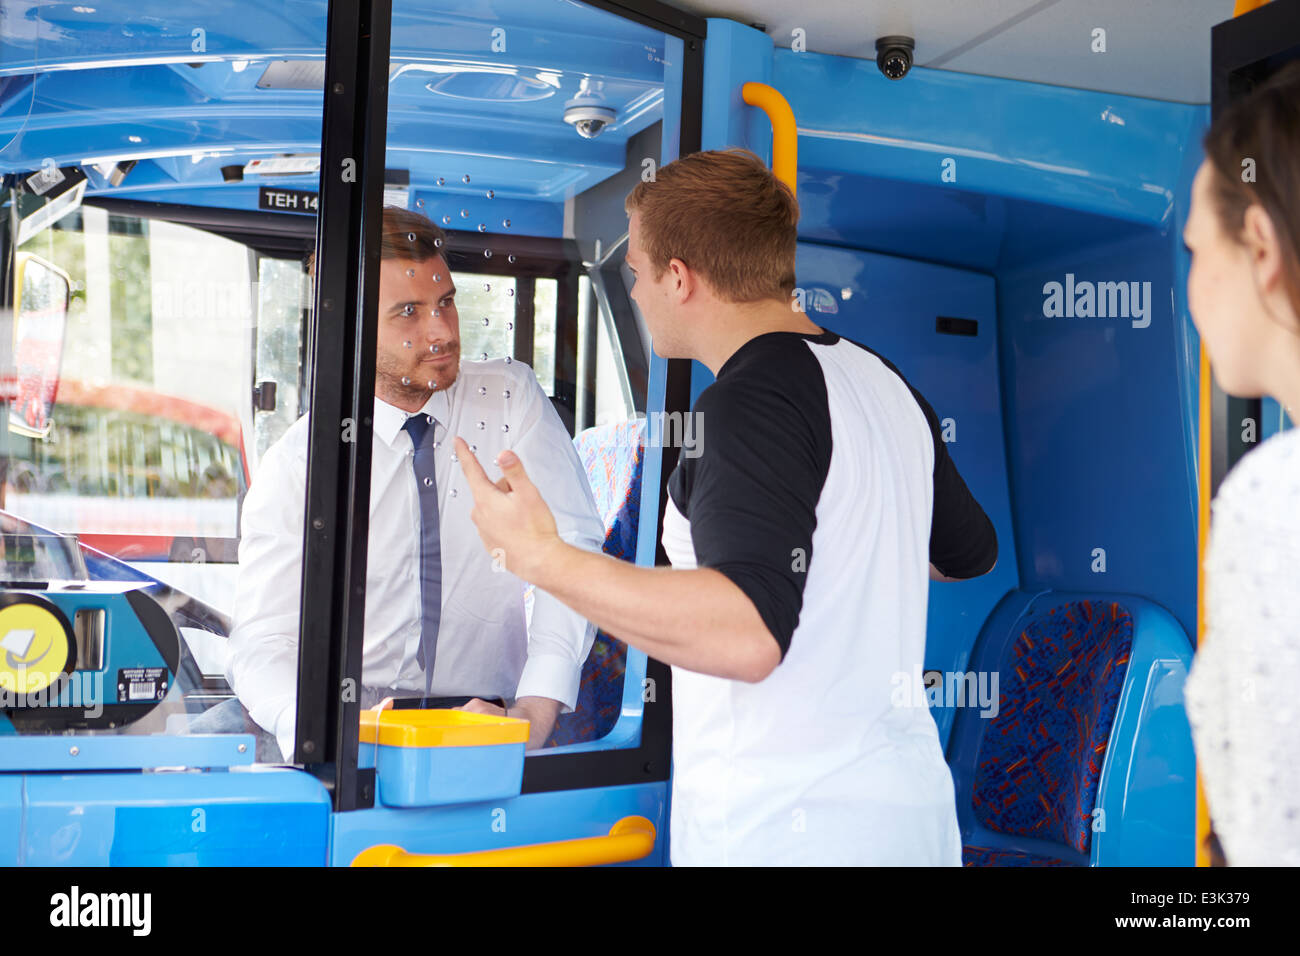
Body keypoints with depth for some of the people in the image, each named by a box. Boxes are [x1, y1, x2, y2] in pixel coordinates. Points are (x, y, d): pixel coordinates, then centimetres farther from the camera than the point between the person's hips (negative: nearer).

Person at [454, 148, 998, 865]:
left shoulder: (749, 401, -18)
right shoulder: (884, 383, 10)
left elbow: (749, 634, -30)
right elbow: (971, 553, 24)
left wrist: (540, 558, -26)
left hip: (784, 831, -9)